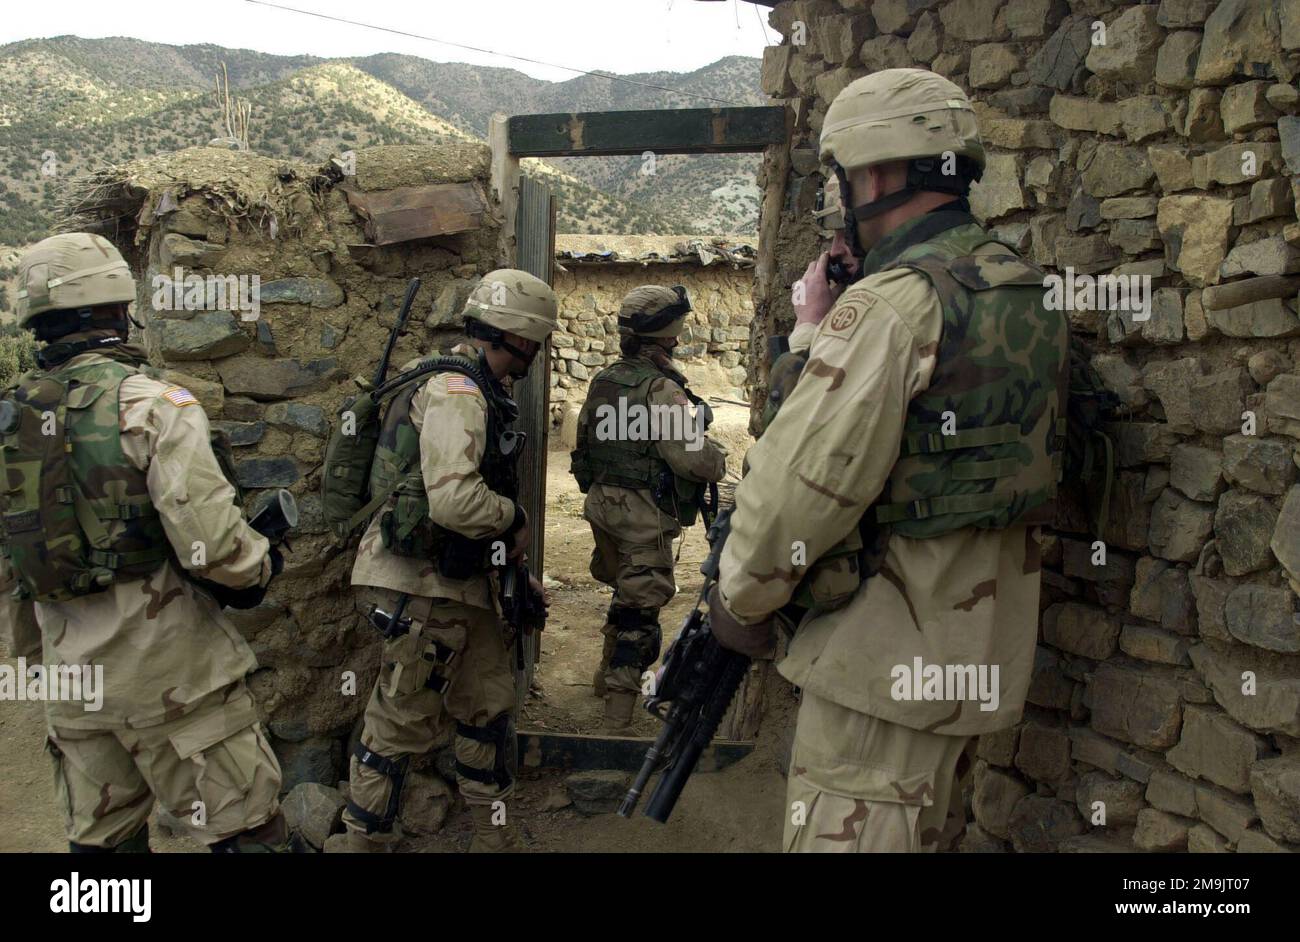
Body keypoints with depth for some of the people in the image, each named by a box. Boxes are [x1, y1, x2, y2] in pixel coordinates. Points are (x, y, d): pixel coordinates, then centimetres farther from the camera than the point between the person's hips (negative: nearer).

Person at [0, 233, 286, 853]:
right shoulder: (153, 404, -14)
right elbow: (210, 542, -23)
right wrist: (262, 565, -2)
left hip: (68, 674, 7)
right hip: (165, 667, -7)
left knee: (101, 836, 20)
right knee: (244, 829, 3)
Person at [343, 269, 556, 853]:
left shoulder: (479, 393, 13)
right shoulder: (455, 393, -19)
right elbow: (456, 501, -33)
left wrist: (515, 571, 15)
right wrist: (515, 519, -13)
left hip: (464, 582, 10)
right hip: (423, 586, -10)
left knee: (489, 706, 18)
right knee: (402, 724, 4)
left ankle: (495, 837, 33)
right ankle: (365, 841, 22)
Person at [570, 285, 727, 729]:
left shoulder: (602, 381, 6)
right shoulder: (661, 389, -19)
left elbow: (584, 444, 16)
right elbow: (692, 457, -23)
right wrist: (719, 457, -3)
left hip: (602, 505, 8)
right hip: (643, 514, -8)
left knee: (624, 592, 24)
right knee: (641, 608, 2)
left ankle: (608, 673, 37)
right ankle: (621, 698, 7)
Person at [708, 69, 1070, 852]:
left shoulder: (897, 301, -19)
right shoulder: (1026, 294, 10)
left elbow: (805, 477, -22)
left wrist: (738, 602, -8)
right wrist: (821, 338, 12)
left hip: (888, 656, -9)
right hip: (975, 653, 9)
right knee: (927, 830, 23)